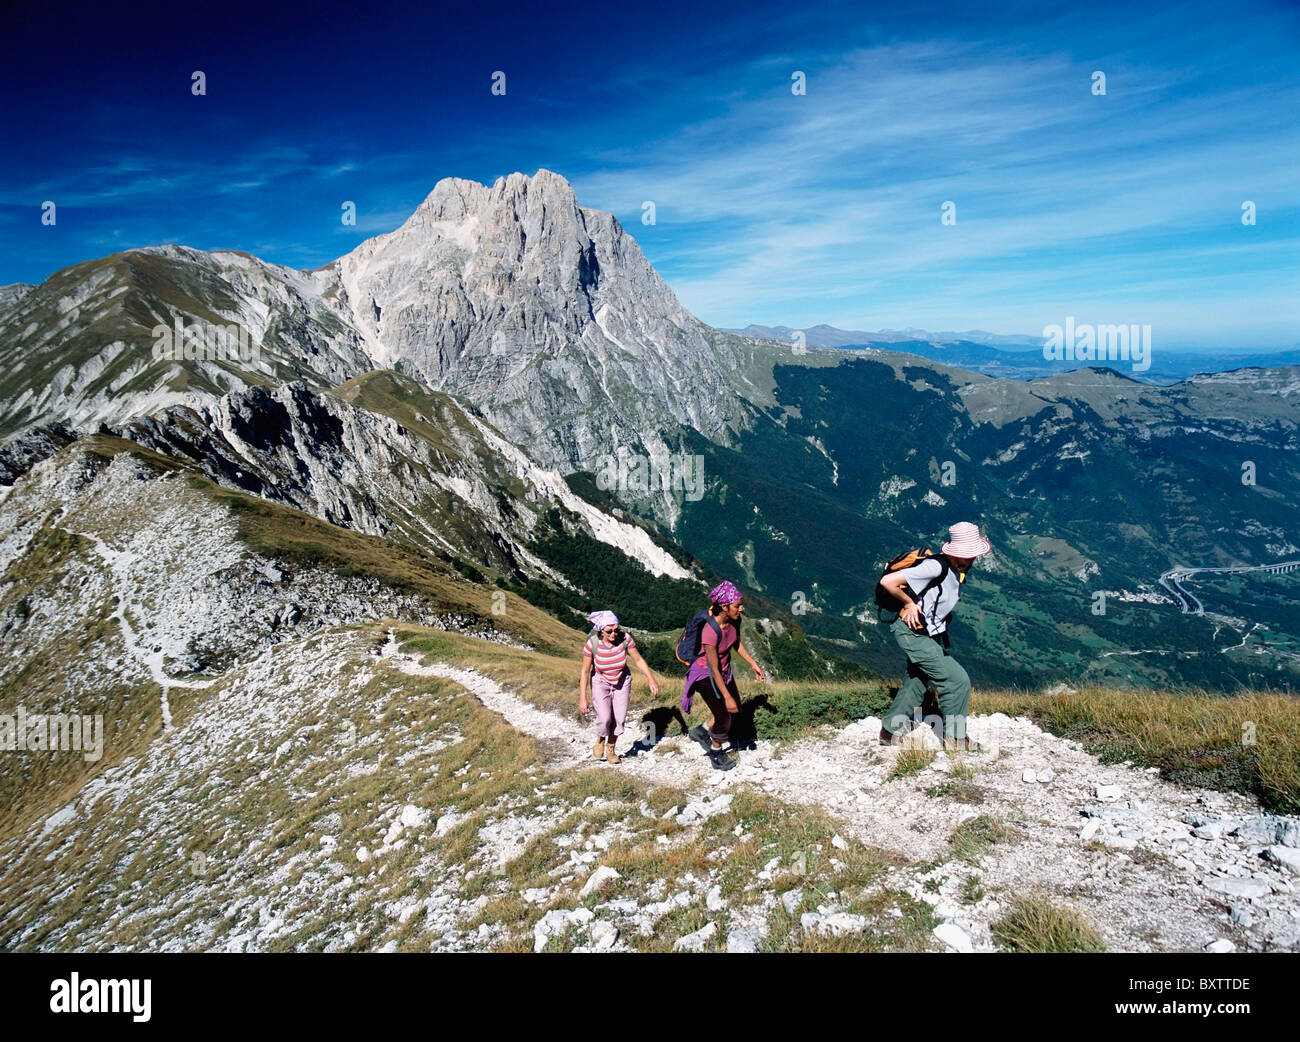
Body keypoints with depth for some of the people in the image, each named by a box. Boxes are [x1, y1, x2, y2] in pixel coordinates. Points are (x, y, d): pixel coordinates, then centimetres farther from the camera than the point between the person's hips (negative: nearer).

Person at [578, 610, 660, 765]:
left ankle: (611, 749, 23)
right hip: (600, 682, -2)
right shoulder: (592, 643, -25)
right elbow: (585, 671, -17)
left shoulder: (625, 638, -23)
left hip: (622, 681, 2)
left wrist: (651, 679, -15)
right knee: (605, 718, -16)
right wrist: (582, 698, -18)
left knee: (619, 718, -5)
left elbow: (639, 660, -10)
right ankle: (600, 740, 19)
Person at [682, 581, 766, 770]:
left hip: (725, 670, 8)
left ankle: (701, 731, 37)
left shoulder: (734, 620, -14)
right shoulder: (710, 631, -36)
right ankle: (716, 753, 29)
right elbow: (714, 670, -29)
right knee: (724, 716, 1)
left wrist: (753, 664, 8)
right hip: (705, 675, -8)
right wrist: (727, 697, -25)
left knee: (736, 710, 15)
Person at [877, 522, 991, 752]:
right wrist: (909, 603, -16)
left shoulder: (958, 570, 2)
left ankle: (890, 731, 31)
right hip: (913, 634, -10)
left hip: (931, 633, 10)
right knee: (957, 681, -7)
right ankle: (955, 737, 8)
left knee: (917, 682, 19)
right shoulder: (936, 567, -26)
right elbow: (887, 581, -29)